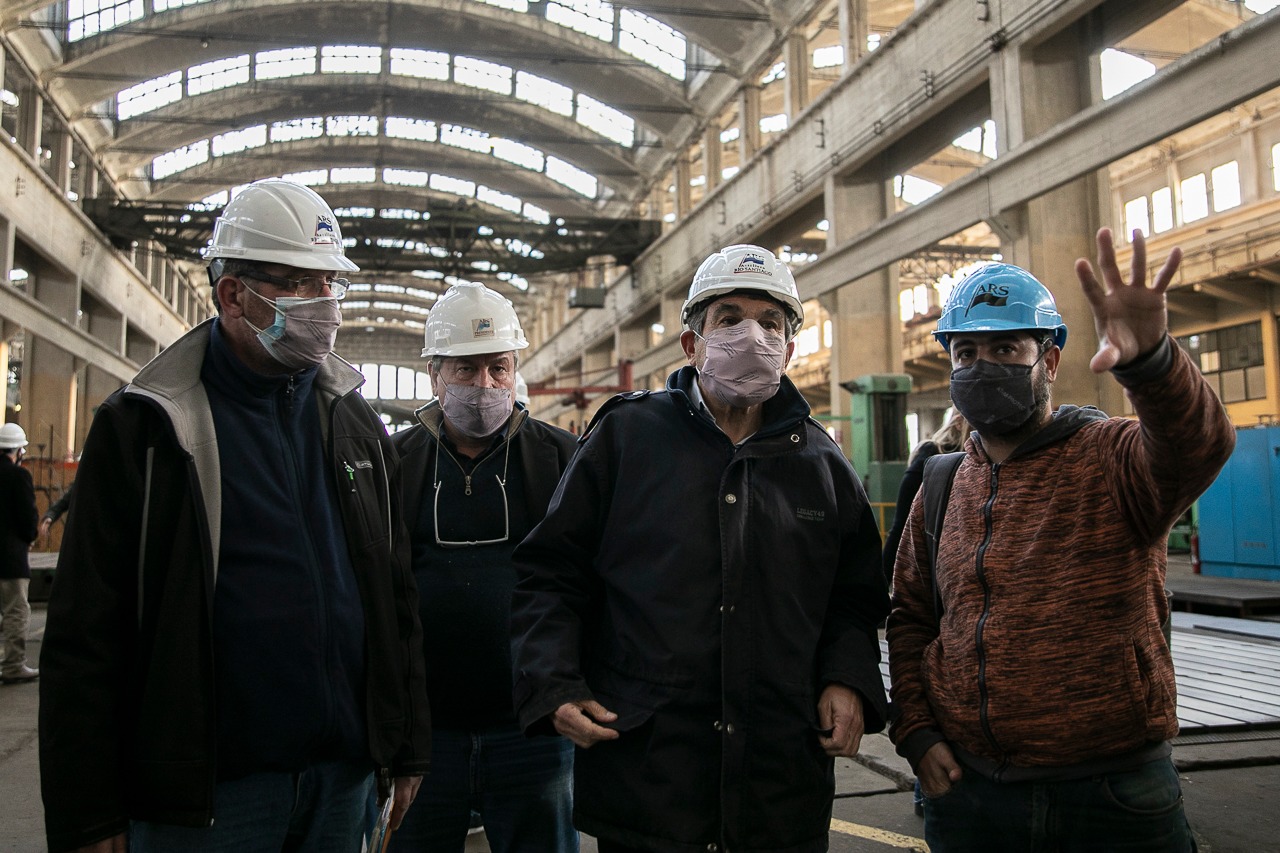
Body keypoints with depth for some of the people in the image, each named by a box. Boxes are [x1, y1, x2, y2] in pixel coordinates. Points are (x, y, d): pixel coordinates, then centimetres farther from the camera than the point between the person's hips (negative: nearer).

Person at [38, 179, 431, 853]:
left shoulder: (356, 421, 7)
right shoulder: (143, 424, -6)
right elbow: (86, 633, -8)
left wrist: (408, 749, 9)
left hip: (344, 775, 4)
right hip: (205, 792, -4)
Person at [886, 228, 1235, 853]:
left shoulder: (1112, 459, -7)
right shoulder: (941, 485, 6)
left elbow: (1200, 445, -30)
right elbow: (910, 619, 11)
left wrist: (1147, 360, -49)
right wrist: (914, 731, 0)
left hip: (1110, 799, -3)